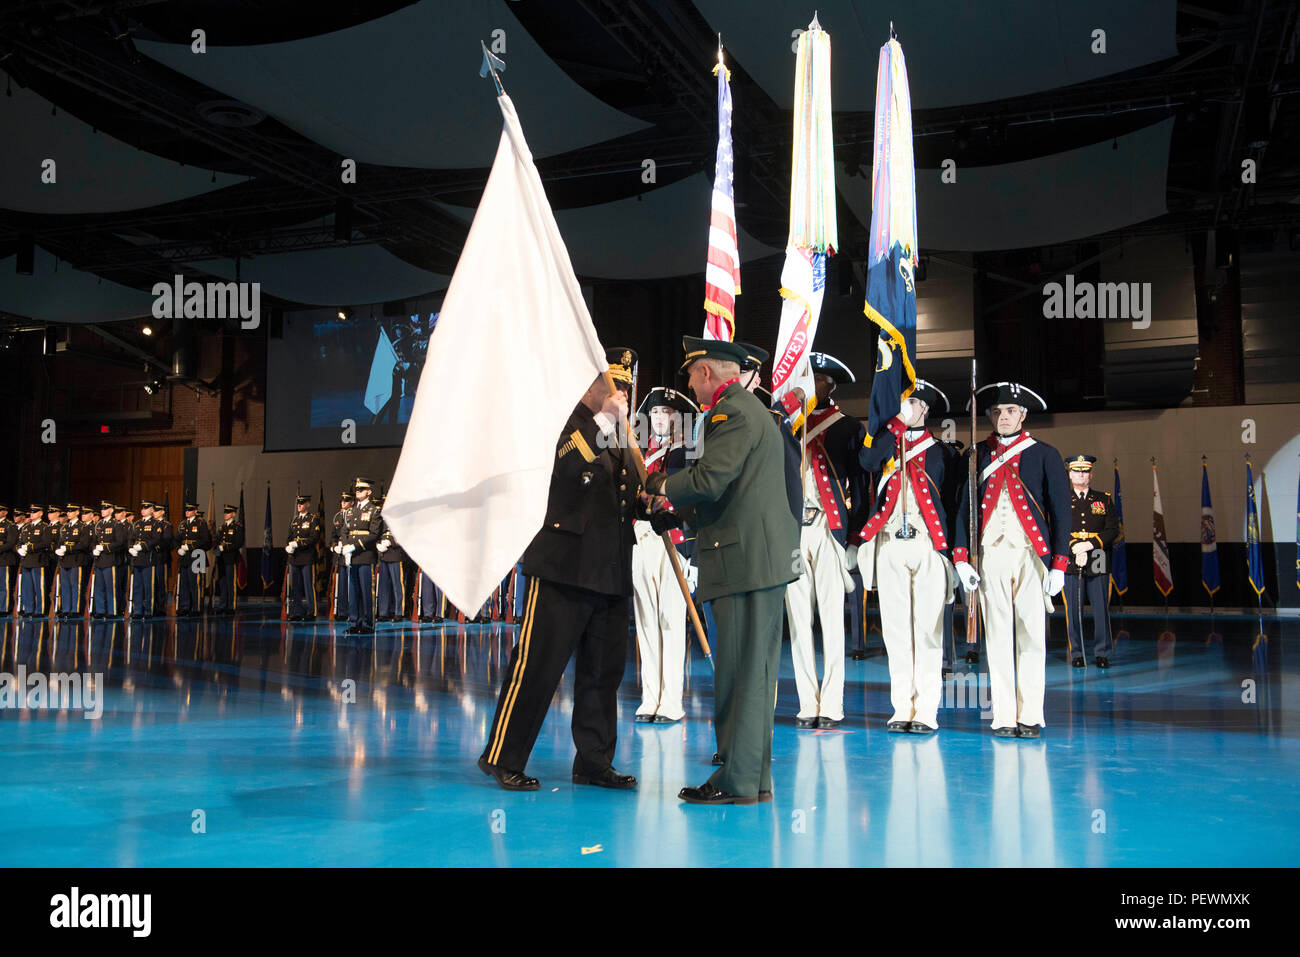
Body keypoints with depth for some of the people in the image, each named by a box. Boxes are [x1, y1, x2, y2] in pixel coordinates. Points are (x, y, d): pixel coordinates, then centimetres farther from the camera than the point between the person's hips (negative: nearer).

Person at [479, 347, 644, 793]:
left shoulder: (621, 442, 21)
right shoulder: (561, 421, -3)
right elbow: (567, 463, -24)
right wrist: (605, 418, -20)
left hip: (611, 574, 8)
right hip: (563, 569, -8)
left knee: (604, 670, 10)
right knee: (537, 665, -5)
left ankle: (594, 760, 21)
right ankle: (503, 758, 6)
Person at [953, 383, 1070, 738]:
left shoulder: (1044, 455, 6)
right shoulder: (978, 455, 12)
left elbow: (1060, 511, 3)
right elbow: (963, 506, 10)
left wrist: (1059, 564, -5)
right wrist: (961, 557, 0)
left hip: (1031, 553, -1)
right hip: (990, 555, 2)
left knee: (1032, 635, -1)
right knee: (997, 636, 2)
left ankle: (1030, 716, 6)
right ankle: (1004, 717, 7)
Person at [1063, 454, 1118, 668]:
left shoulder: (1104, 500, 11)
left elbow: (1113, 530, 3)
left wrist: (1089, 545, -11)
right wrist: (1076, 550, -13)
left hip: (1098, 564, 1)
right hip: (1069, 563, -1)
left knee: (1101, 609, -1)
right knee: (1073, 610, 1)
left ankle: (1102, 653, 8)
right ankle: (1077, 654, 9)